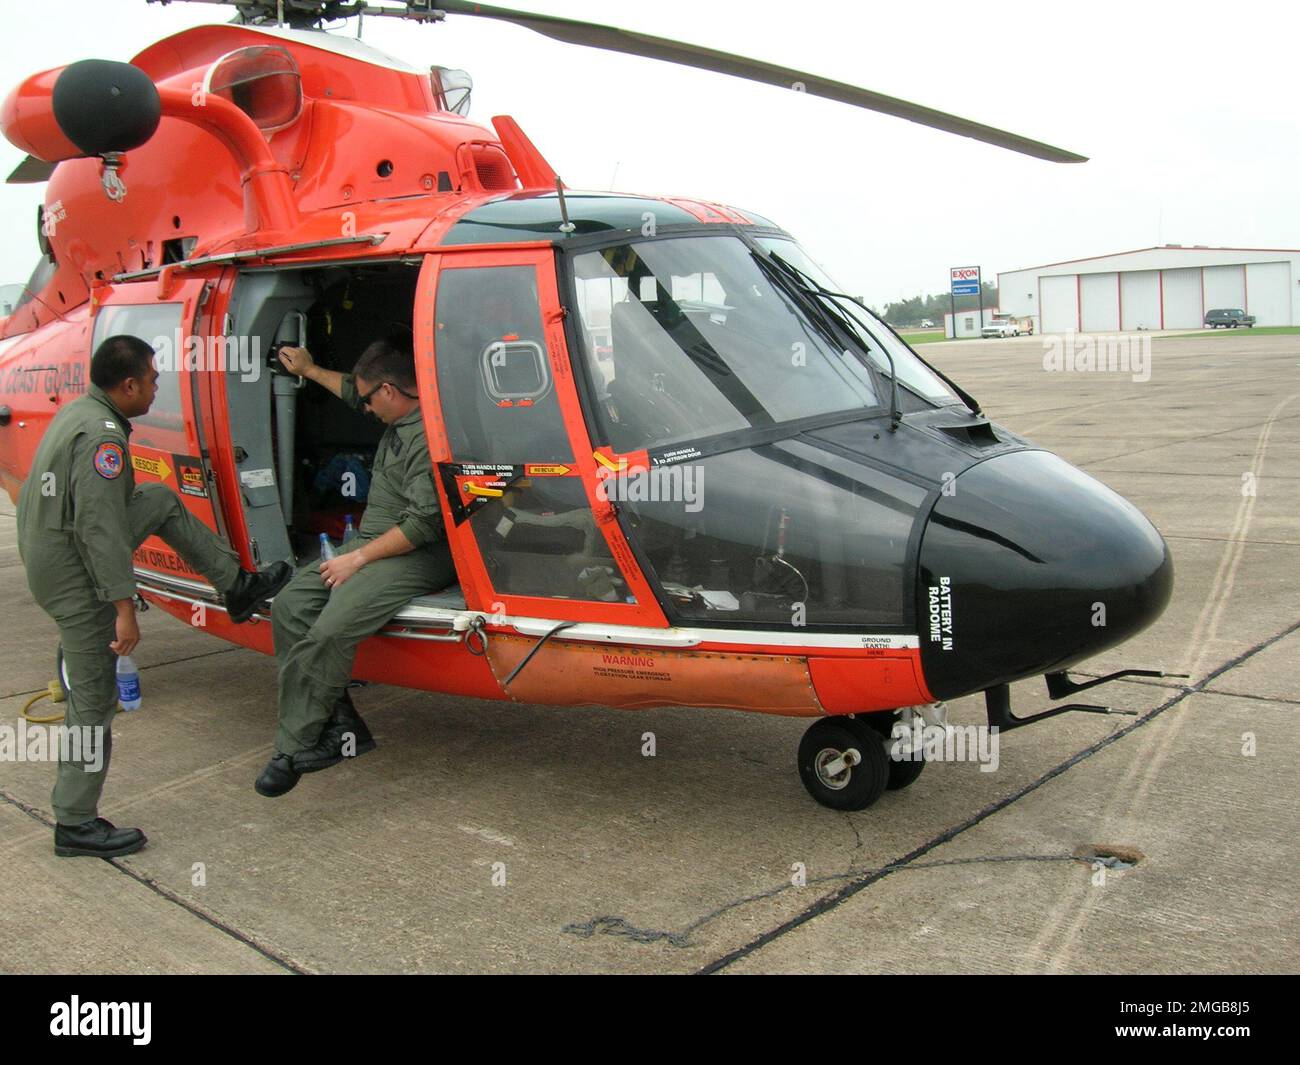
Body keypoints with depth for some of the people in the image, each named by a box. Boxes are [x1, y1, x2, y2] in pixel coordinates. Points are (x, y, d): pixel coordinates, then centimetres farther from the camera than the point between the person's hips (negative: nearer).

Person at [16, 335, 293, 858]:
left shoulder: (79, 412, 8)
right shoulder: (102, 434, -23)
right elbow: (100, 528, -28)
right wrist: (124, 608, -25)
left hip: (49, 549, 10)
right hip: (73, 575, -10)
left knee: (162, 502, 17)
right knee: (94, 701, -1)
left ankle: (237, 586, 24)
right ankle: (75, 824, 10)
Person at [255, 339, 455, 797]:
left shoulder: (431, 437, -20)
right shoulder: (400, 418, 13)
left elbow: (423, 523, -24)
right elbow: (354, 392, 37)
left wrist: (359, 559, -18)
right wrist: (309, 370, 45)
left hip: (417, 556, -11)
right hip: (372, 542, 11)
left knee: (331, 631, -26)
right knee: (290, 605, -3)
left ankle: (294, 749, -11)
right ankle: (337, 725, -5)